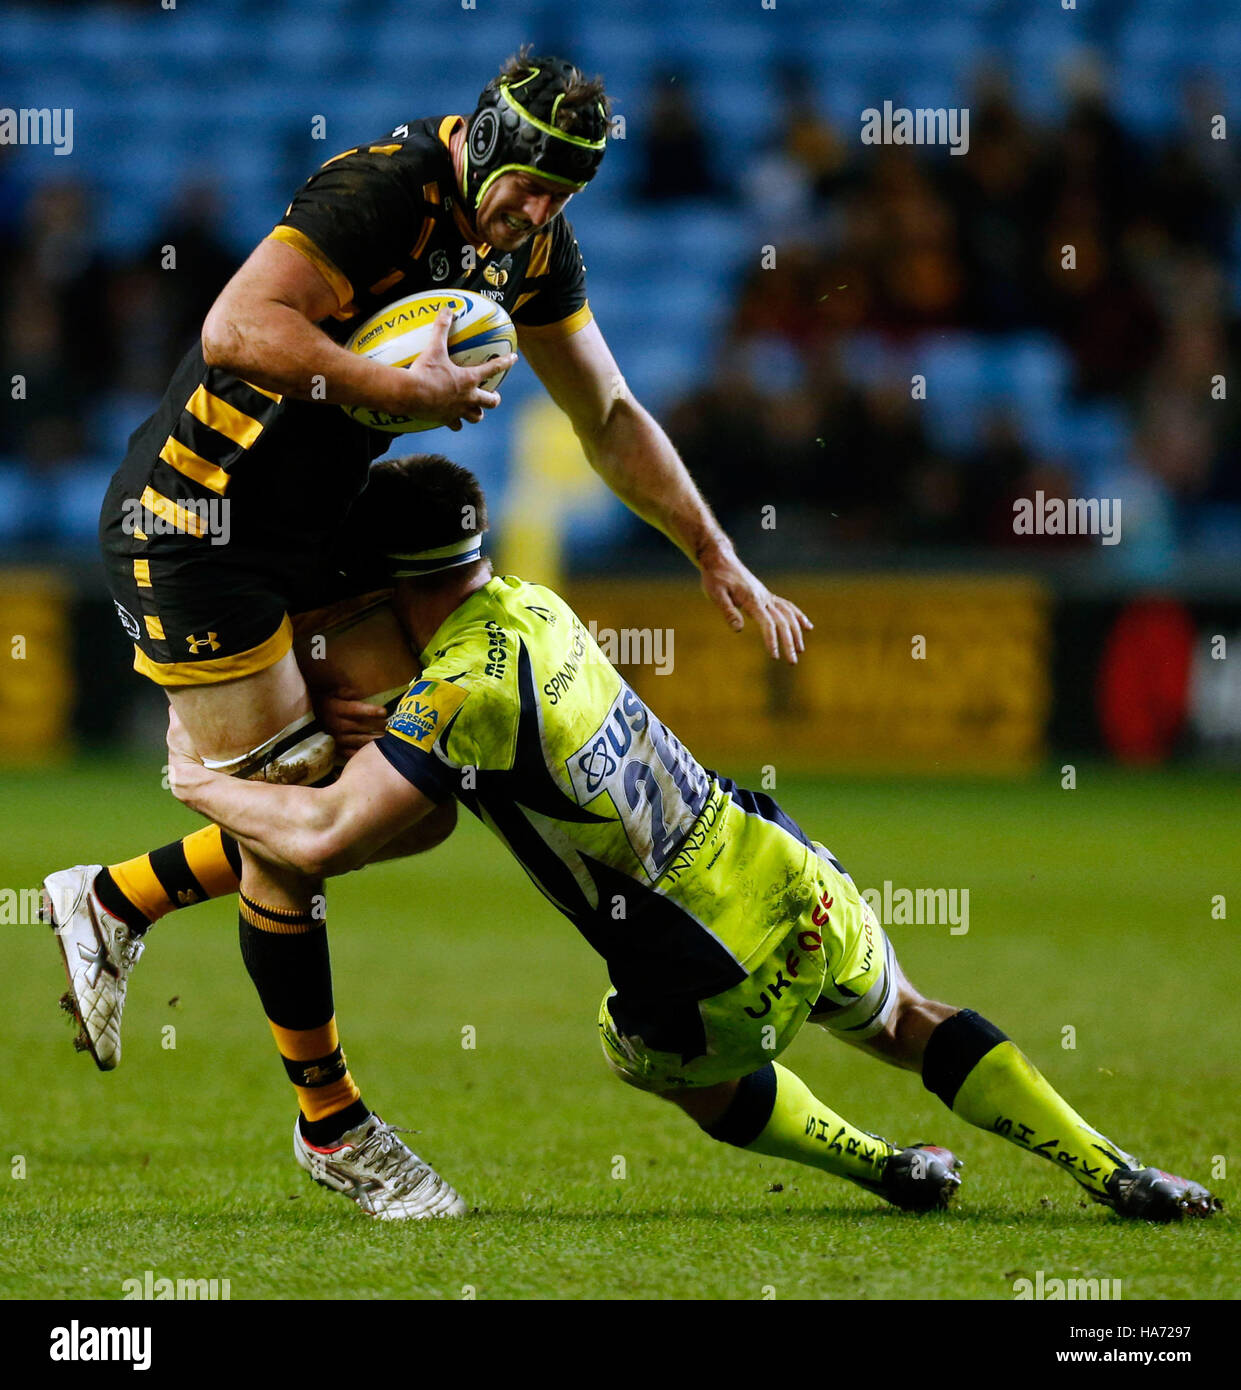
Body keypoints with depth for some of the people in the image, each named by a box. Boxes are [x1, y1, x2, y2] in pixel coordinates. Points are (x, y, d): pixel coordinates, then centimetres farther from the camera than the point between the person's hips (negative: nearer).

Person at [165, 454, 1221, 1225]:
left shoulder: (465, 694, -20)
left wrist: (200, 781, -7)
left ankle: (886, 1168, 32)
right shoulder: (535, 605, 5)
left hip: (732, 984, -6)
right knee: (907, 1024, 33)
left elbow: (325, 837, -22)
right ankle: (1114, 1172, 26)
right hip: (804, 887, 6)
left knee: (641, 1048, 30)